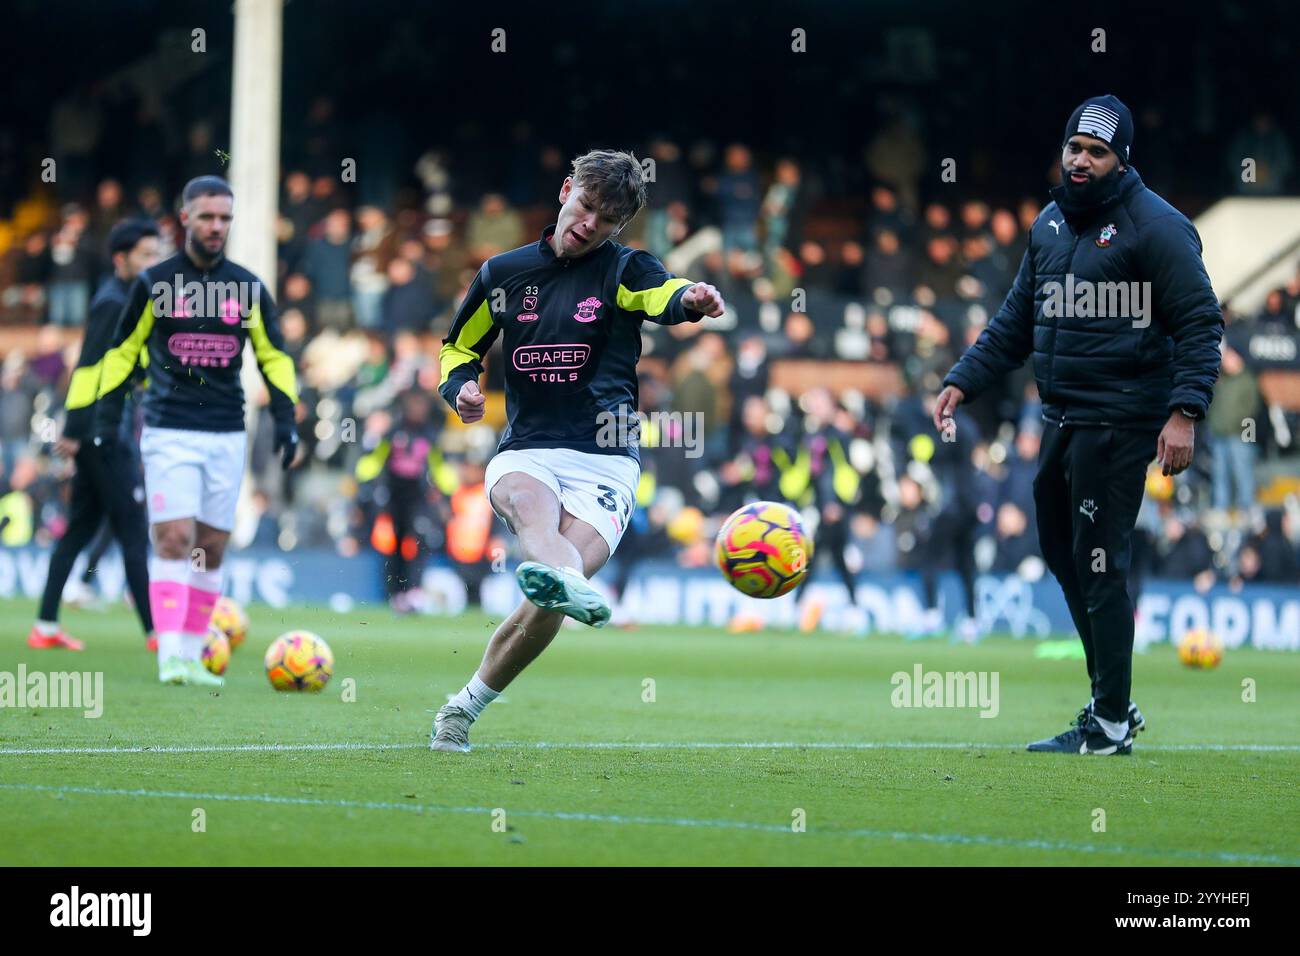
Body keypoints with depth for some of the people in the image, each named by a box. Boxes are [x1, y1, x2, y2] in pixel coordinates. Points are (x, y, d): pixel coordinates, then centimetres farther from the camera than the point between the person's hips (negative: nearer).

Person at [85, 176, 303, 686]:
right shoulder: (153, 283, 1)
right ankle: (170, 657, -16)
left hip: (228, 436, 3)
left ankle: (192, 656, 11)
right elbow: (122, 352, 7)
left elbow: (274, 358, 12)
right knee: (174, 540, -13)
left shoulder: (248, 288, 7)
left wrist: (286, 424, 2)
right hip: (169, 433, -3)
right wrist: (106, 424, 1)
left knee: (211, 549, 4)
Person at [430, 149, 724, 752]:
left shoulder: (623, 270, 2)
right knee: (530, 502, -37)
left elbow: (665, 297, -23)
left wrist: (694, 300, -48)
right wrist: (460, 386, 2)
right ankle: (573, 587, -70)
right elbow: (459, 347, 26)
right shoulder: (503, 273, 11)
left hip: (604, 464, -2)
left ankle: (465, 708, 1)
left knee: (546, 608, -20)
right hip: (524, 452, 2)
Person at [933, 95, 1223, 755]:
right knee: (1062, 553, 14)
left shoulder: (1155, 226, -10)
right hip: (1061, 420, 8)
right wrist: (964, 380, 12)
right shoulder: (1051, 223, 14)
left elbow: (1200, 323, -12)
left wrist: (1185, 411, -22)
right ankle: (1111, 700, 26)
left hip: (1119, 423, -8)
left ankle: (1110, 726, -1)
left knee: (1098, 568, -8)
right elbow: (1017, 320, 22)